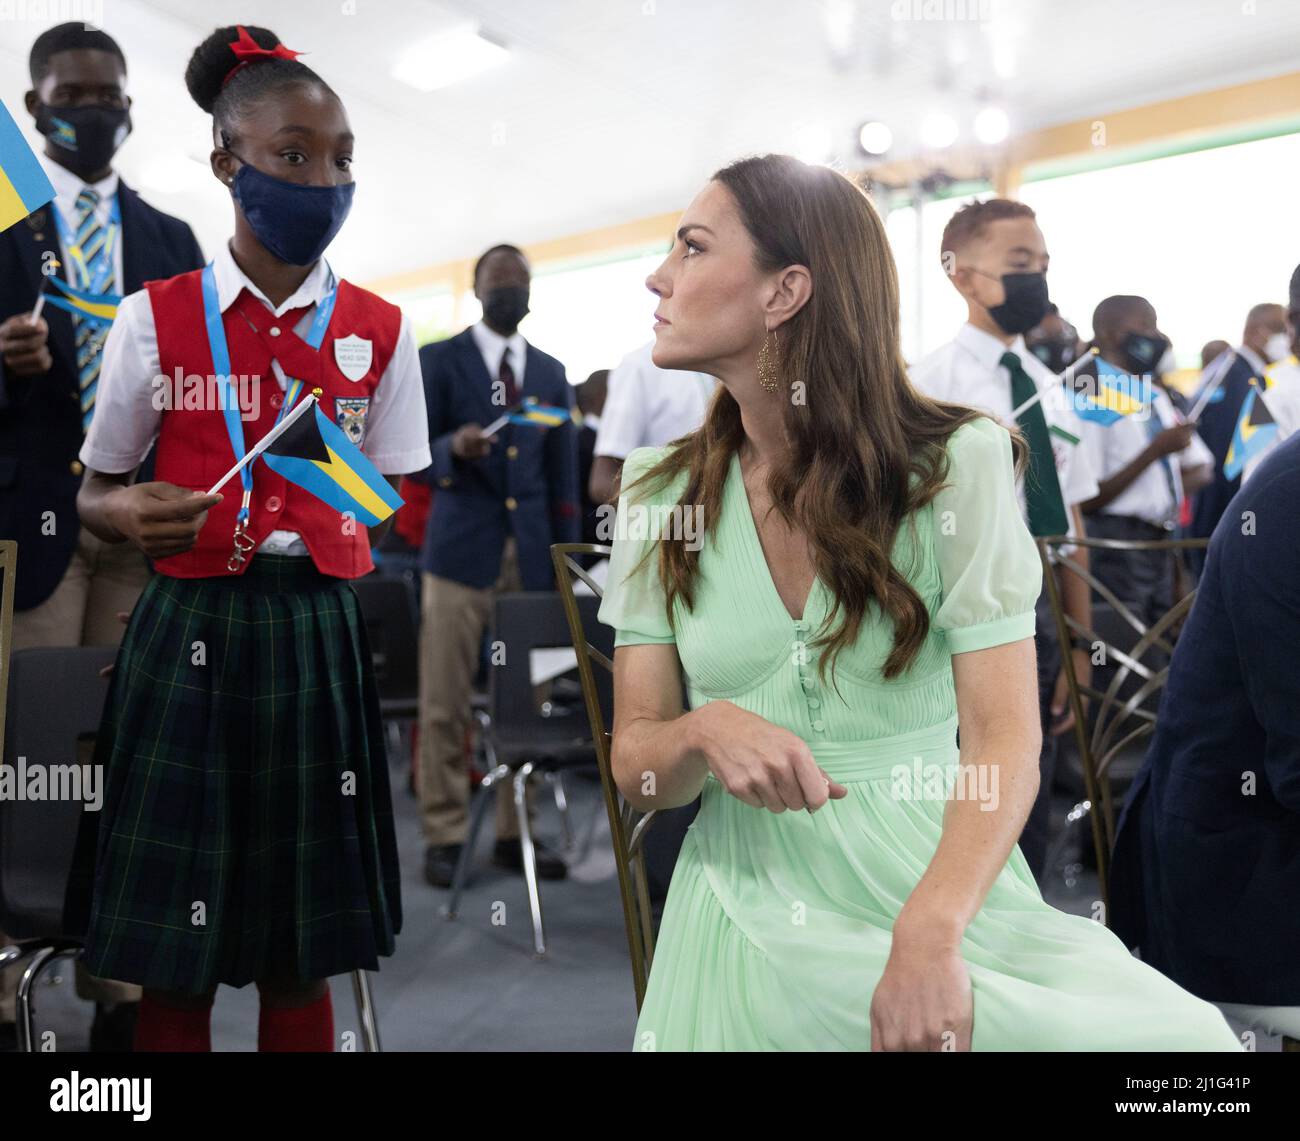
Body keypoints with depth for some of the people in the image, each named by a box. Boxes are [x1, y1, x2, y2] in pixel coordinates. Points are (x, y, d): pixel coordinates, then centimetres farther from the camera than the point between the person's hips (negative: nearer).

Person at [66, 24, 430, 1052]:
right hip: (191, 631, -1)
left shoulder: (378, 332, 5)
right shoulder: (155, 321, 1)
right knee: (173, 962, 5)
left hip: (321, 635, 2)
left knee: (301, 957, 10)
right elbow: (95, 493, 7)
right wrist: (131, 516, -13)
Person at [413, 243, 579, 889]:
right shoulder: (439, 360, 5)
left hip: (531, 556, 3)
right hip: (461, 550, -3)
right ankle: (444, 836, 8)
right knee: (445, 704, -3)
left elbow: (562, 478, 15)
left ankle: (517, 833, 13)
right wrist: (453, 448, -22)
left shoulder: (550, 373, 15)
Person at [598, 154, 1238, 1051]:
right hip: (747, 906, 1)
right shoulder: (659, 493, 4)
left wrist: (929, 936, -28)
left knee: (1184, 1034, -24)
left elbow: (1004, 732, -12)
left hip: (943, 886, 0)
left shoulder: (955, 464, -5)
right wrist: (708, 732, -21)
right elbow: (634, 761, 3)